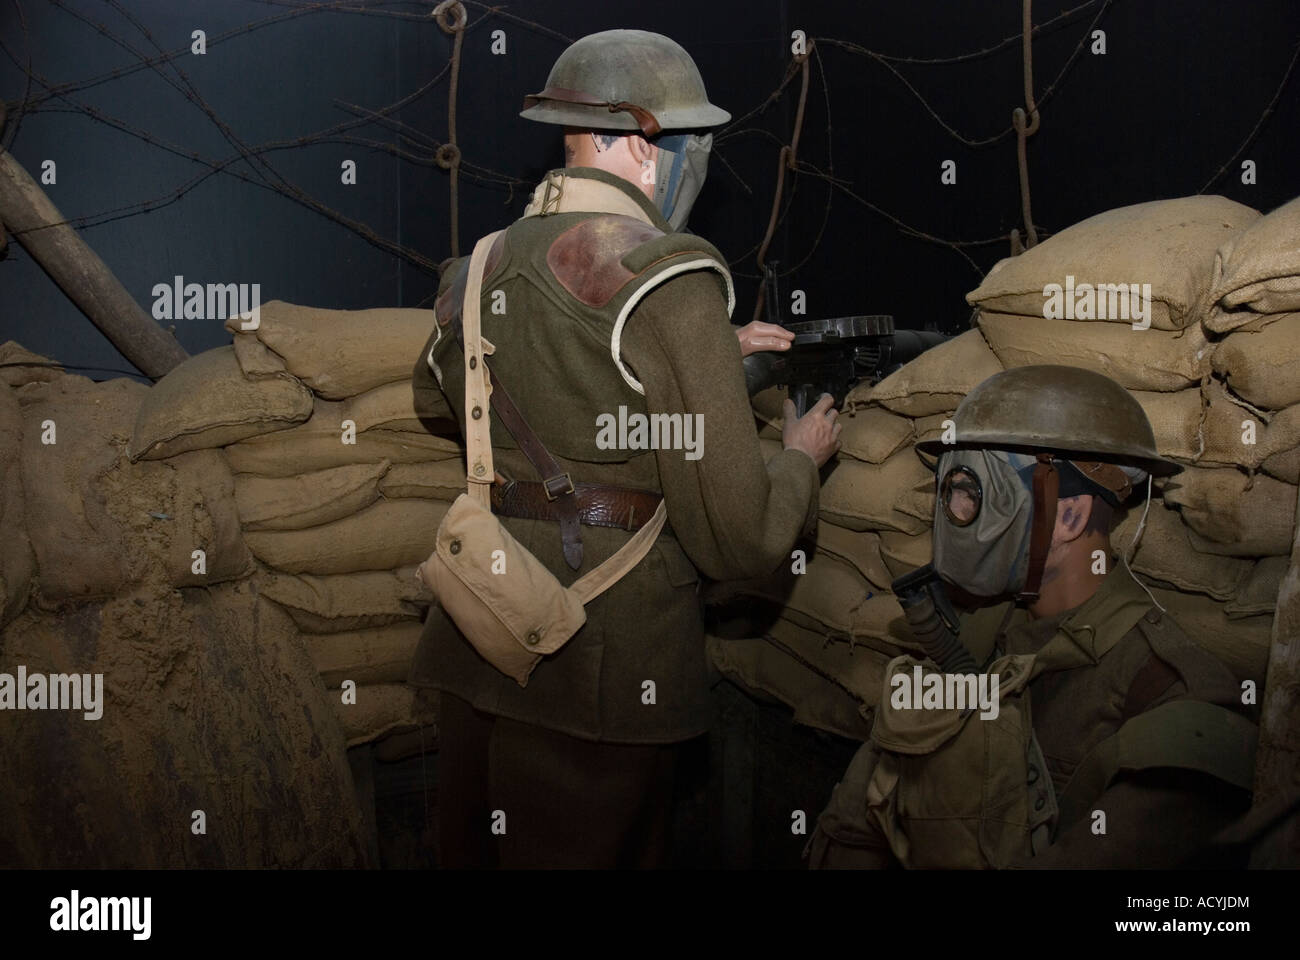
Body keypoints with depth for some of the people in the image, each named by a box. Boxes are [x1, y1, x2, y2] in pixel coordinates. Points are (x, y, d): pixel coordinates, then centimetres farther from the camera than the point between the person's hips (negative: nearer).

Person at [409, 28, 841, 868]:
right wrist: (803, 456, 7)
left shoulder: (481, 269, 5)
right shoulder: (667, 280, -15)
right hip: (603, 674, -7)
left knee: (478, 849, 21)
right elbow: (738, 537, -17)